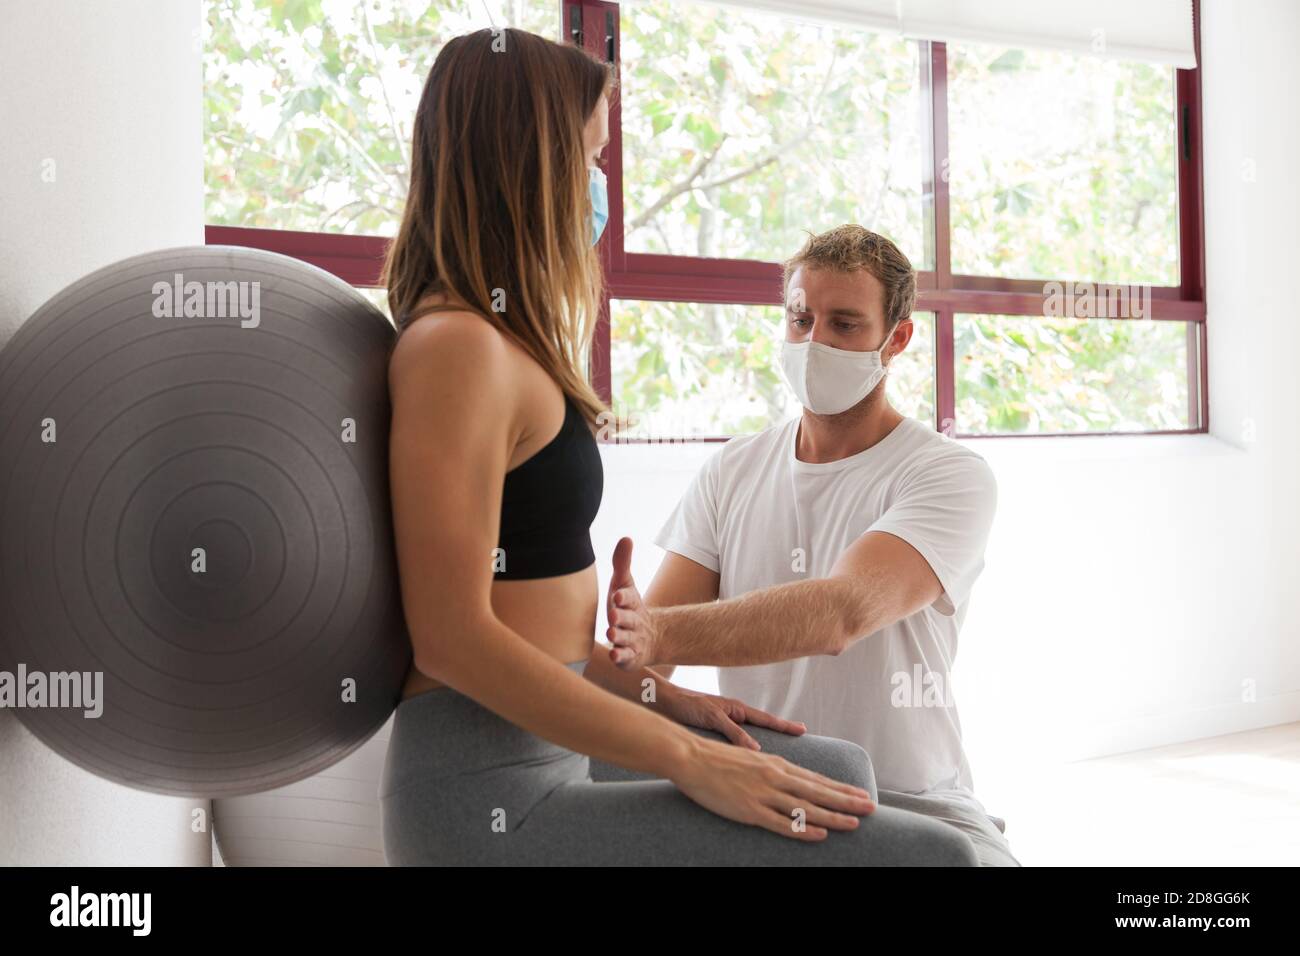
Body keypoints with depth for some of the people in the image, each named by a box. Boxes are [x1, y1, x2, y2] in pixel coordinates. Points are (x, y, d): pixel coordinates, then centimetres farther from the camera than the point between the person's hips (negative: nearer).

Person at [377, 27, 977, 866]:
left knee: (838, 769, 26)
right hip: (491, 802, -11)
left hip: (543, 756, 11)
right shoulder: (459, 347, -16)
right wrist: (689, 759, -18)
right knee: (933, 854, -15)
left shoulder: (498, 340, 15)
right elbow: (452, 636, -21)